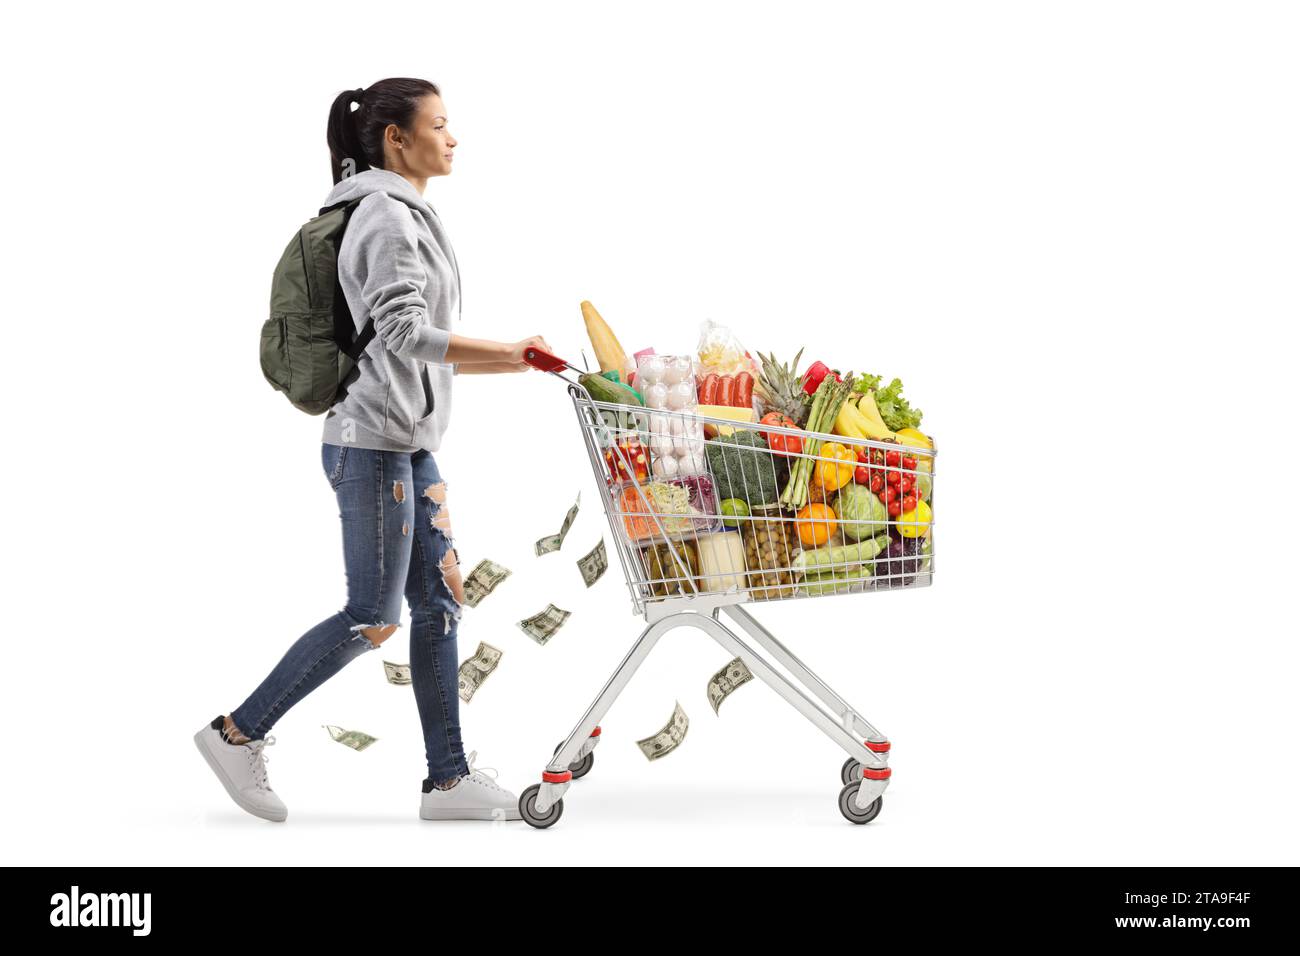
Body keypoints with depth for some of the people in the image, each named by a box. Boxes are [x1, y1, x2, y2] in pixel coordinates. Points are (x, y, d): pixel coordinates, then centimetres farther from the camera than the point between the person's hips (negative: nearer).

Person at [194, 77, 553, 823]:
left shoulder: (406, 217, 18)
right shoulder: (386, 219, -12)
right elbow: (406, 335, -23)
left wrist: (512, 362, 15)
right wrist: (510, 352, -25)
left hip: (410, 444, 10)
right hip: (373, 443, -10)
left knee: (440, 602, 5)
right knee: (374, 619, -5)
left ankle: (449, 777, 7)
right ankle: (239, 734, 6)